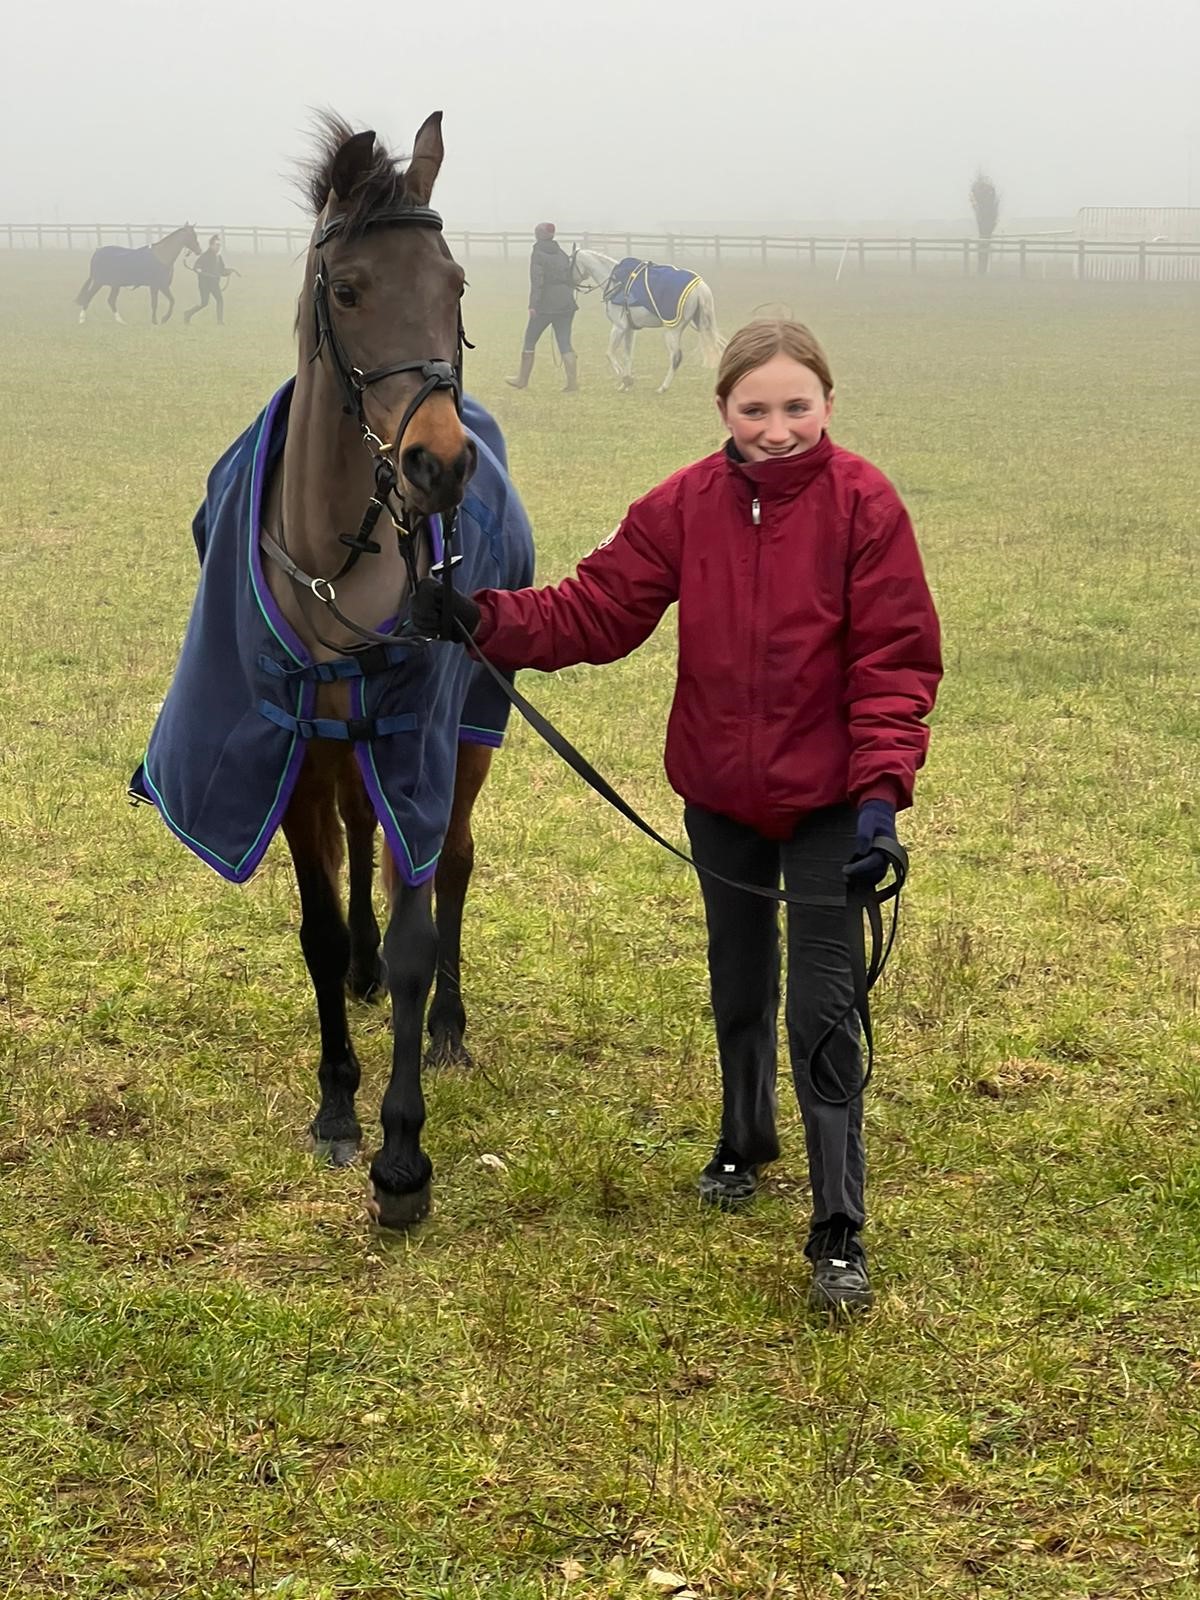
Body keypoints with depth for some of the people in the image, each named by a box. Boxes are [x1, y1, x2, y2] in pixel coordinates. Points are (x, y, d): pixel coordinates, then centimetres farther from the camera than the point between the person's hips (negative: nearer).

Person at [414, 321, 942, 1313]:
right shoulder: (686, 506, -5)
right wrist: (486, 621, -24)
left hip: (826, 800, -4)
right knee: (738, 984, 22)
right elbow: (595, 611, -9)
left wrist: (881, 792, -21)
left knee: (822, 1006, -5)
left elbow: (898, 660, -14)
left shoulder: (862, 504, -14)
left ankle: (839, 1231, 2)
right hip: (721, 793, 4)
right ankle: (745, 1140, 46)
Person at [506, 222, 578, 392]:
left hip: (545, 304, -6)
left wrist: (533, 305, -16)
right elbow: (571, 278, 15)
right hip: (566, 303, 6)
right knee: (564, 342, 5)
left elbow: (537, 281, -15)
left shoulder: (538, 254, -7)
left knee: (530, 340, 8)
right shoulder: (562, 254, 12)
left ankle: (522, 380, 16)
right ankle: (572, 381, -4)